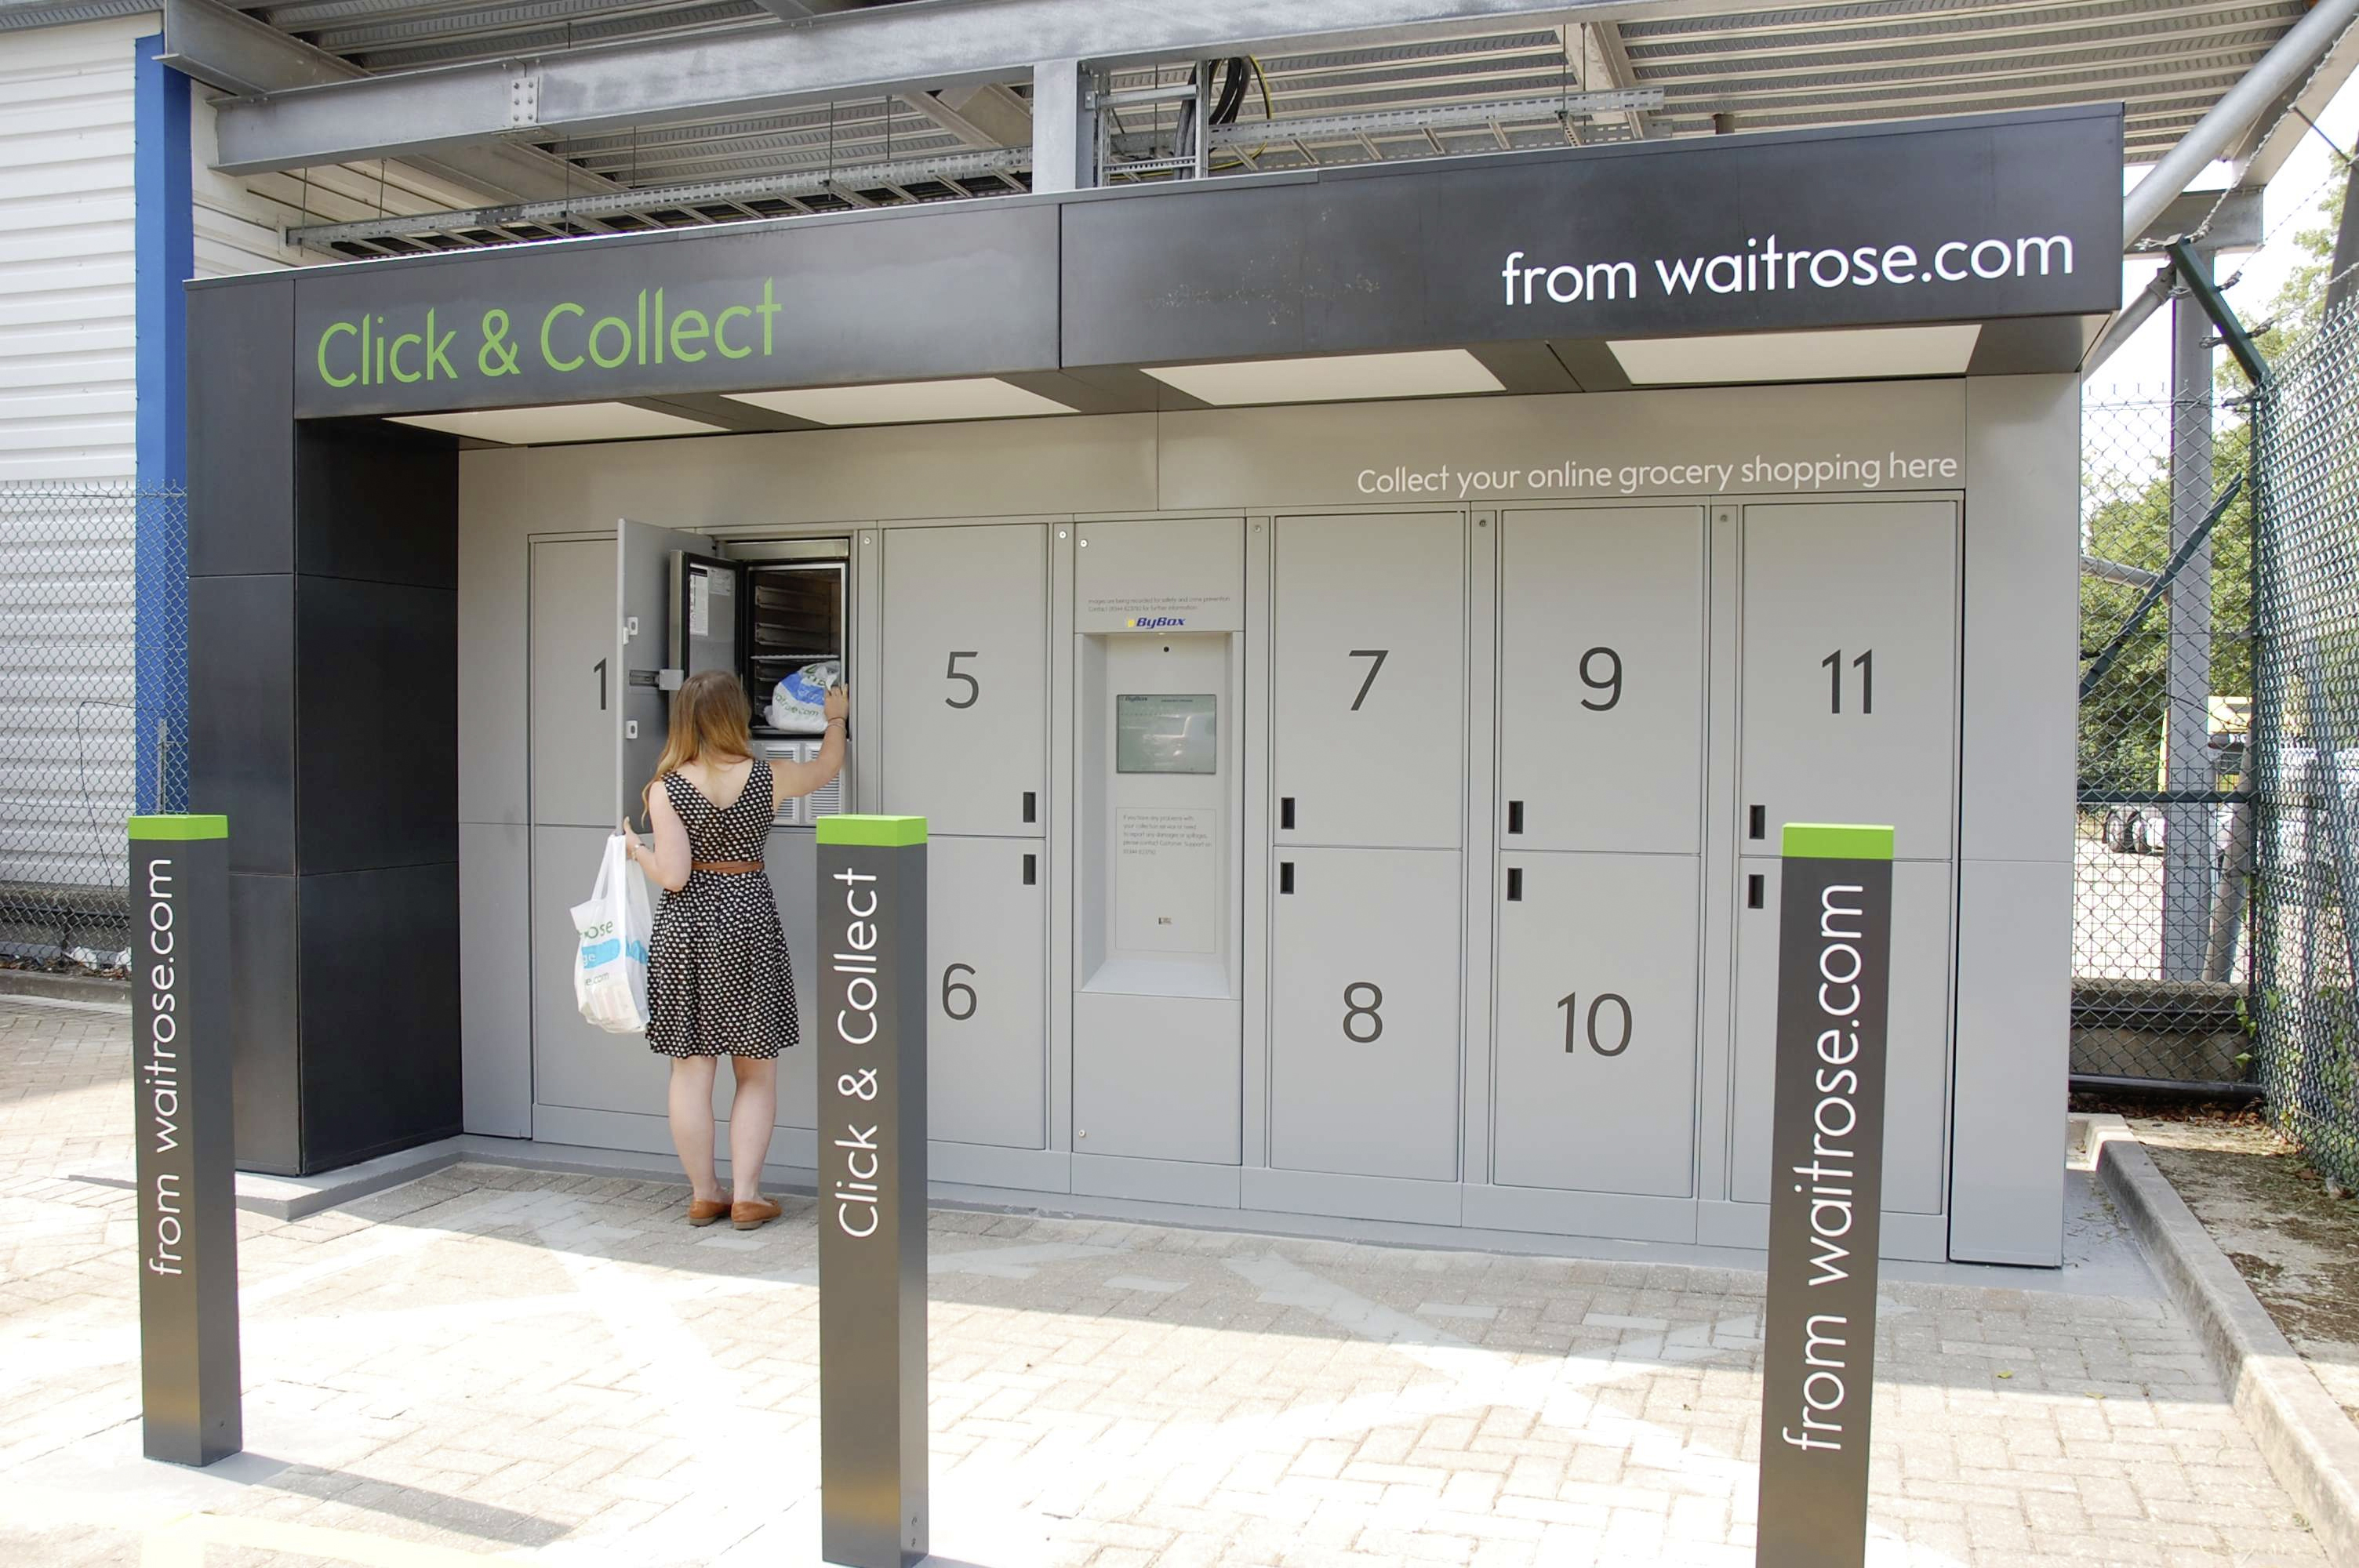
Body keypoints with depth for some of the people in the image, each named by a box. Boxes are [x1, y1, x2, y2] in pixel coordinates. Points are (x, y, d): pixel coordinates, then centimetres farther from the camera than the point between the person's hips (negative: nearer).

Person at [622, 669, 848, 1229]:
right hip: (749, 917, 0)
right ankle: (746, 1195, 10)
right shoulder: (768, 779, -5)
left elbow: (673, 877, -12)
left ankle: (704, 1196, 17)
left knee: (691, 1072, 9)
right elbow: (828, 765, 15)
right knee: (757, 1073, 10)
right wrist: (836, 719, 34)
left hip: (685, 925, 0)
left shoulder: (667, 789, -8)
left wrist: (637, 850, 8)